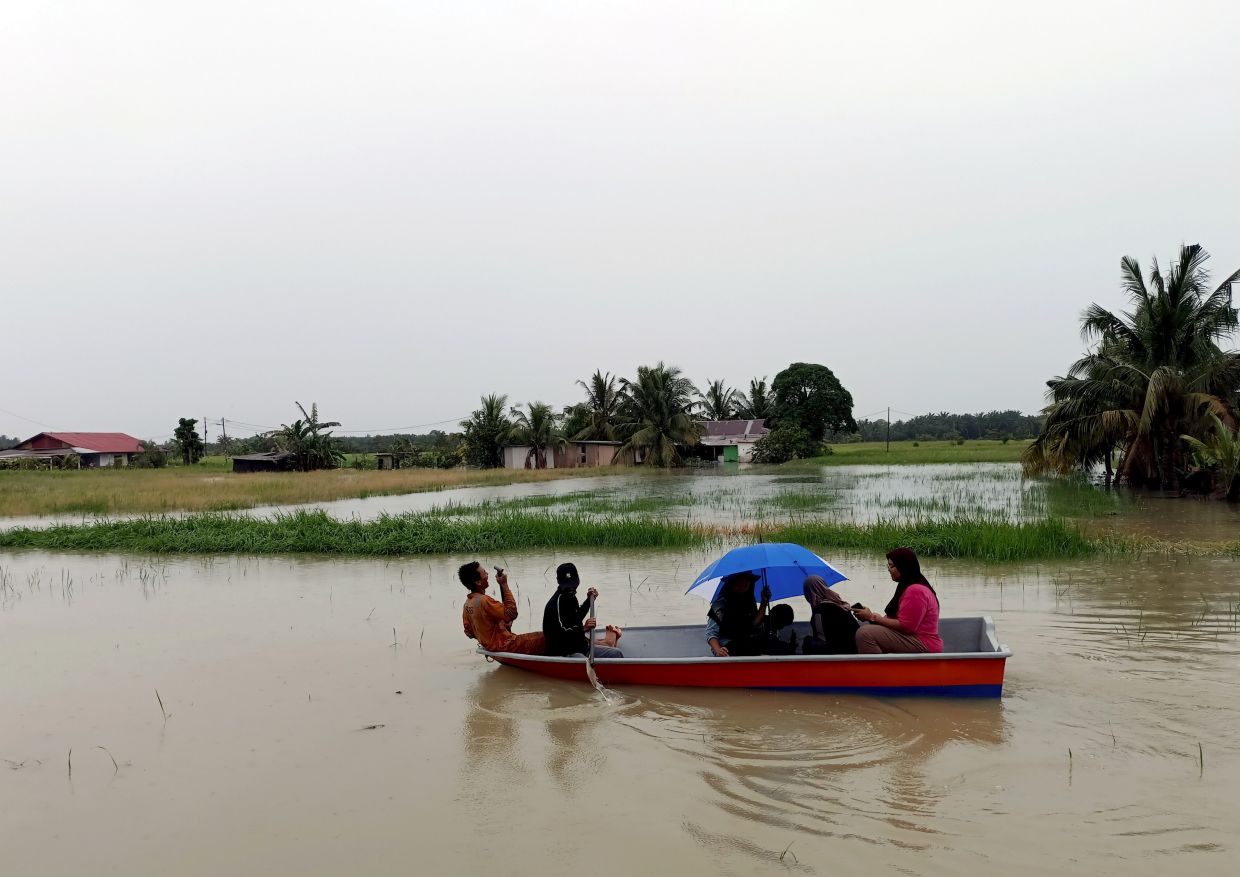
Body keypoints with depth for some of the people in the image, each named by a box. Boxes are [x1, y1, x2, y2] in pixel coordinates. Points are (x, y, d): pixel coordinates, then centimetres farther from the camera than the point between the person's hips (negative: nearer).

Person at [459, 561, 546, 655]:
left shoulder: (467, 604, 3)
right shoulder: (484, 601, -25)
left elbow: (469, 632, 11)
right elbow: (512, 613, -24)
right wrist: (504, 585, -20)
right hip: (503, 646, -10)